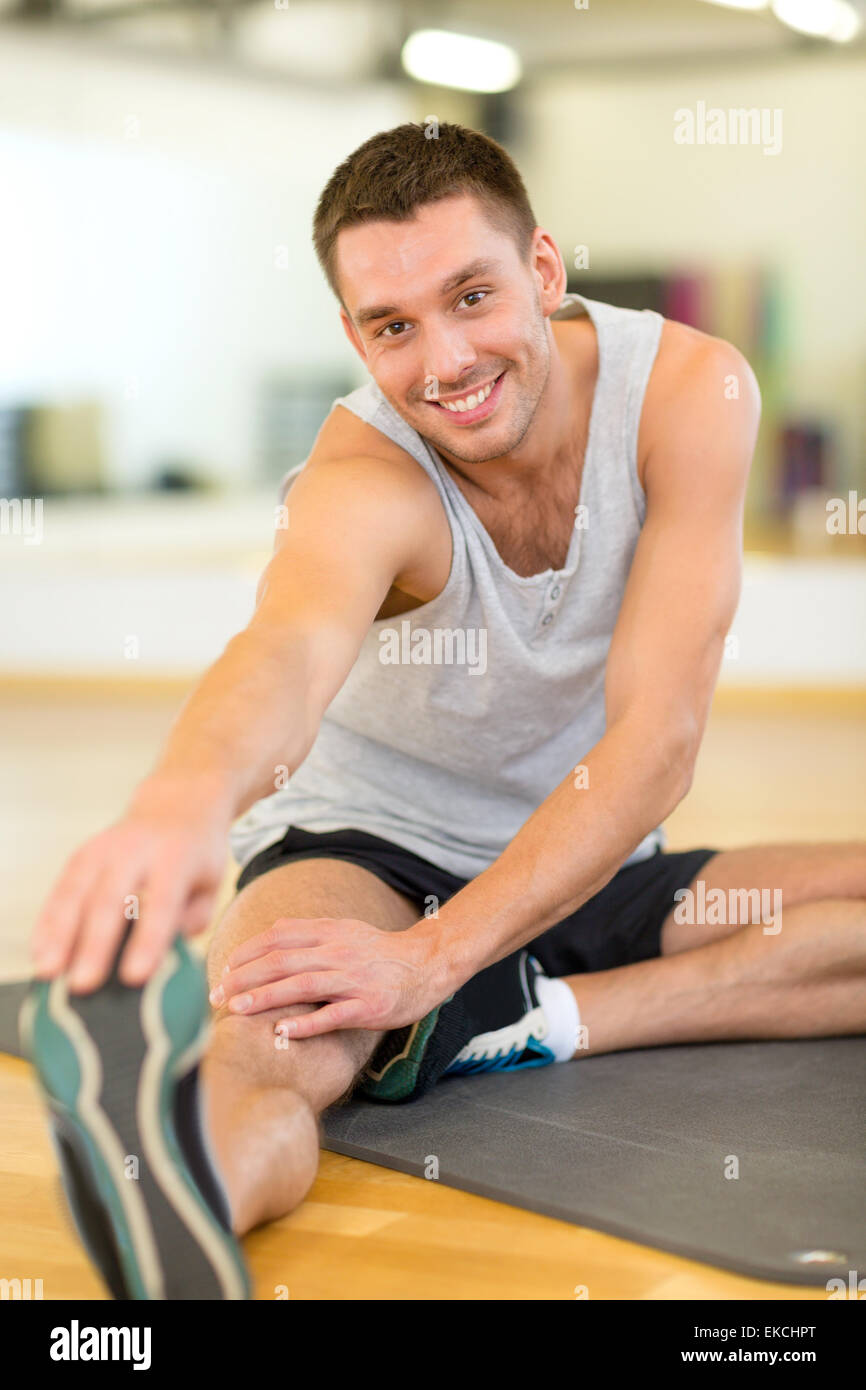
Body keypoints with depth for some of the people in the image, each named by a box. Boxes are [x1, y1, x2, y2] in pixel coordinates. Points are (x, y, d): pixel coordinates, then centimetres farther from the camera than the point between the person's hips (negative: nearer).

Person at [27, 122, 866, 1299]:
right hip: (367, 847, -4)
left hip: (585, 870, 4)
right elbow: (292, 642, -48)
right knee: (265, 1057, -37)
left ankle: (515, 1023, -26)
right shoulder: (362, 480, -23)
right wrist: (188, 793, -73)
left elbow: (656, 738, -22)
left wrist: (435, 959, -32)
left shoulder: (692, 390, -17)